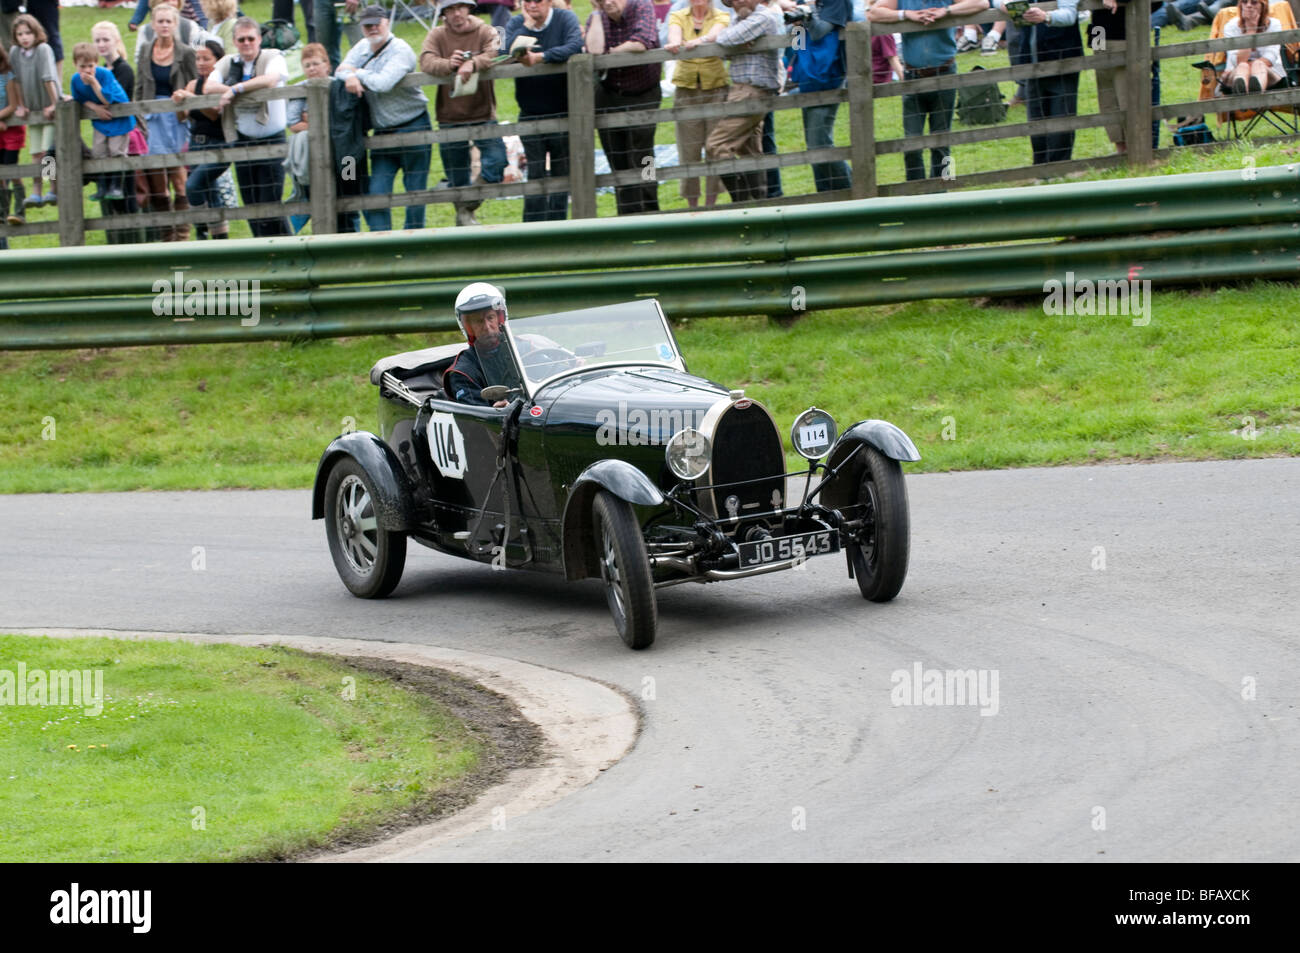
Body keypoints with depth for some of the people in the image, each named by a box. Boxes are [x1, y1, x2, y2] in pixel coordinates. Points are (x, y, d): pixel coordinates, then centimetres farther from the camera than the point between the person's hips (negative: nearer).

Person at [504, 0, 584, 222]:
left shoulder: (566, 18, -3)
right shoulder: (516, 24, 3)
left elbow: (574, 46, -24)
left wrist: (539, 58, -31)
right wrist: (527, 26, -14)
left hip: (562, 110, -1)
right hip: (530, 112, 1)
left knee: (561, 171, 6)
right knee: (535, 172, -2)